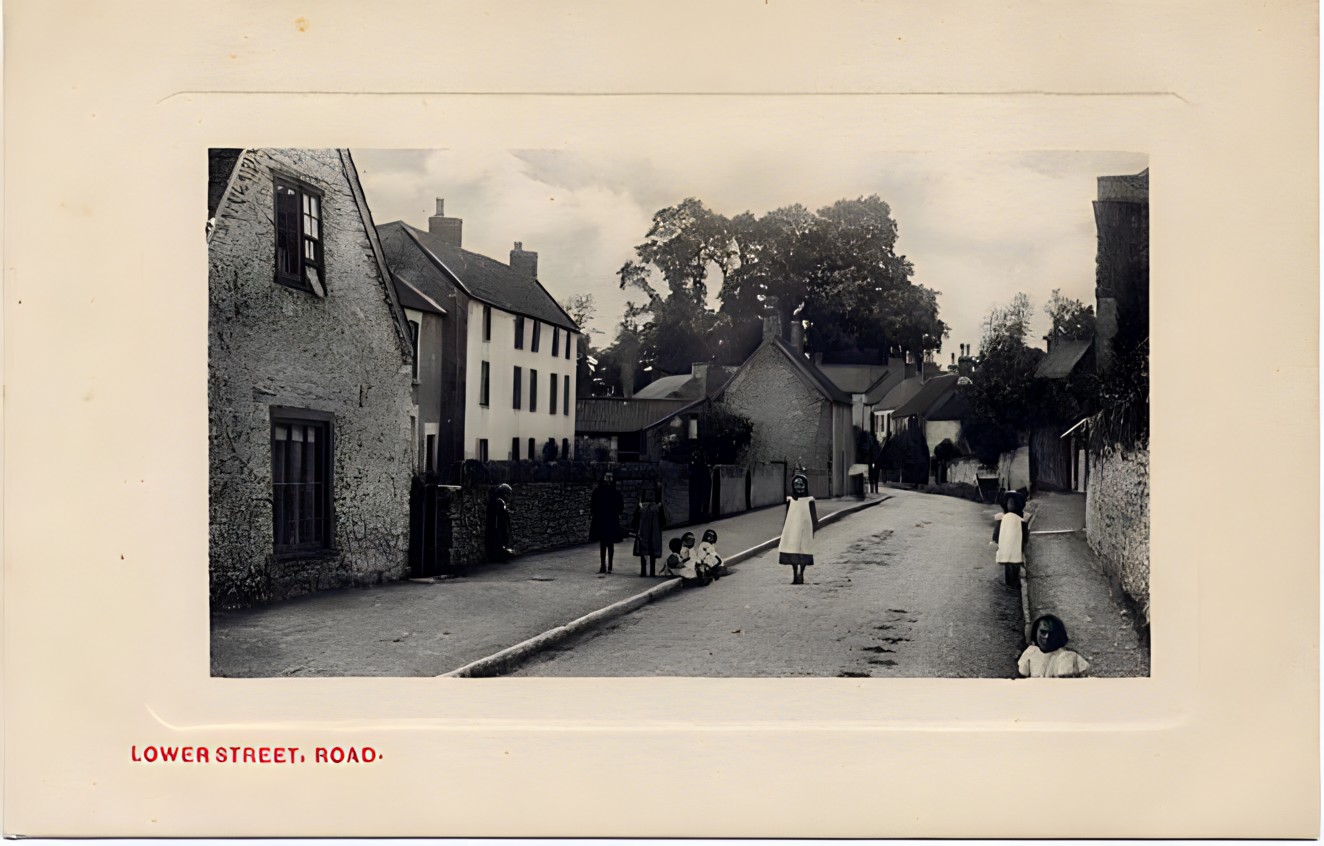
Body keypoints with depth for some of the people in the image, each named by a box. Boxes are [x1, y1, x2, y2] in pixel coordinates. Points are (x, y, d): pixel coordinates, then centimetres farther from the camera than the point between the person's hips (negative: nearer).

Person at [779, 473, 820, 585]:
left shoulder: (809, 501, 2)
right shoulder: (790, 500, 7)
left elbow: (813, 517, 4)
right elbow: (786, 516, 12)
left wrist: (813, 529, 0)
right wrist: (784, 529, 9)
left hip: (804, 529, -2)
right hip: (792, 529, 2)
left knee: (803, 552, -2)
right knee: (792, 552, 1)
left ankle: (801, 575, 7)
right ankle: (794, 575, 10)